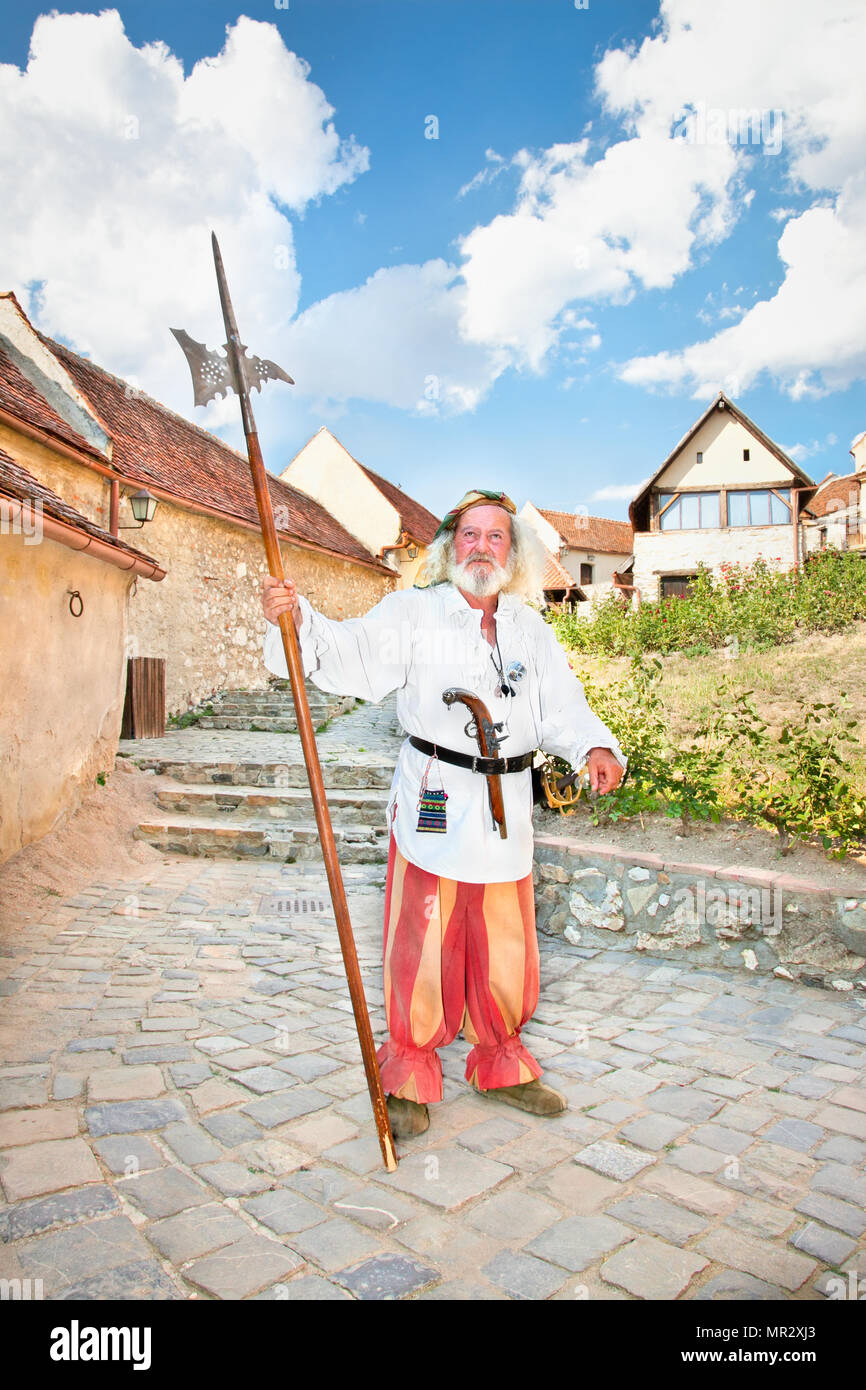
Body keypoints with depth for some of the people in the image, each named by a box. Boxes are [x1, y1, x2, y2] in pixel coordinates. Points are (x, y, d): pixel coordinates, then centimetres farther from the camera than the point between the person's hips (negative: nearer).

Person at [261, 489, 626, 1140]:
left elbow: (564, 707, 10)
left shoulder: (532, 630, 13)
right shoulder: (413, 612, 0)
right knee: (423, 942, 1)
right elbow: (350, 655, -14)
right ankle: (410, 1078, 21)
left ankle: (500, 1065, 36)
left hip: (507, 809, 5)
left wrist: (595, 747, -10)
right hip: (434, 805, -4)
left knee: (507, 947, 14)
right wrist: (298, 619, -32)